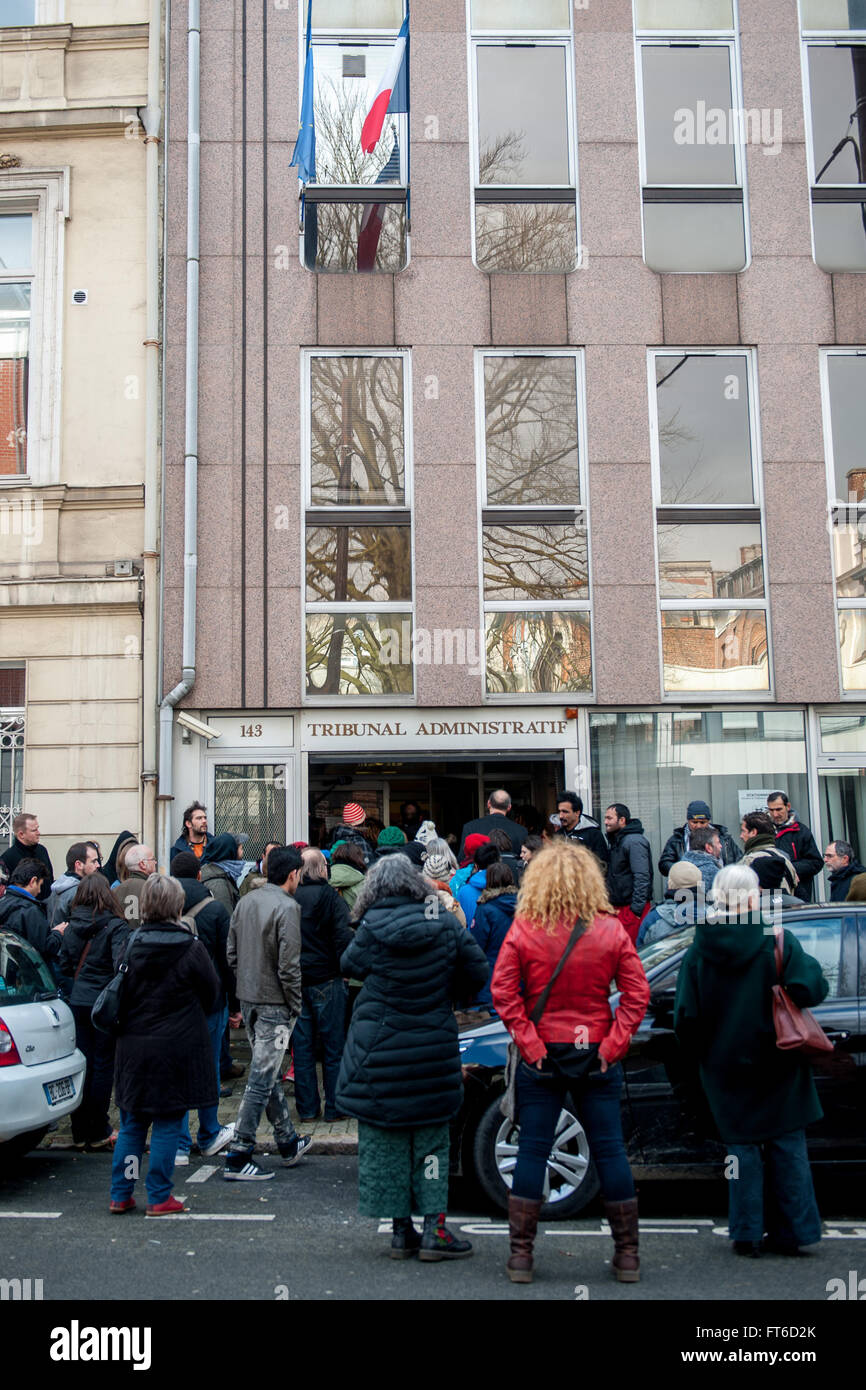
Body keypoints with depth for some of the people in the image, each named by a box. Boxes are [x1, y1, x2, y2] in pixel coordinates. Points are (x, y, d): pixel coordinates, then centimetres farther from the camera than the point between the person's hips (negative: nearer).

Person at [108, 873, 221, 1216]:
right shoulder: (191, 948, -12)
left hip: (133, 1046, 4)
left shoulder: (130, 944, -3)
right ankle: (159, 1198, 10)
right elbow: (211, 995, 0)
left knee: (131, 1123, 14)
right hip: (177, 1048, -4)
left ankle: (120, 1194, 19)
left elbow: (120, 992, 6)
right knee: (167, 1123, 5)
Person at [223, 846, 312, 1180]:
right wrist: (296, 1005, -8)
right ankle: (238, 1158, 1)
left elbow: (232, 953, 11)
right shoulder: (287, 907, -17)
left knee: (270, 1074, 19)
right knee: (261, 1081, -2)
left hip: (247, 1000, 9)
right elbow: (289, 966, -19)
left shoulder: (245, 902, 6)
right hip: (274, 1003, -8)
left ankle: (289, 1142, 33)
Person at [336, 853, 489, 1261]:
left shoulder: (373, 926, -11)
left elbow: (349, 965, 3)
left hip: (379, 1053, -1)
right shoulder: (445, 923, -5)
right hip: (432, 1052, 1)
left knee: (384, 1141, 10)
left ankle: (401, 1230, 15)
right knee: (431, 1140, 12)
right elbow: (477, 971, 1)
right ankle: (434, 1229, 10)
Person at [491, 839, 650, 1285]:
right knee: (609, 1149, 10)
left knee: (532, 1150, 7)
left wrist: (528, 1041, -9)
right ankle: (627, 1254, 19)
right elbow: (637, 994, -6)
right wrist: (614, 1043, -6)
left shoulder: (523, 930, -7)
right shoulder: (611, 930, -4)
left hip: (540, 1056, -1)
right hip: (596, 1055, 1)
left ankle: (521, 1254, 12)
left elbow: (502, 992, -11)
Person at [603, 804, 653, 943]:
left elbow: (642, 877, -20)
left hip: (632, 907, -10)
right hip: (619, 906, 10)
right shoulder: (617, 841, 17)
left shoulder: (634, 841, -14)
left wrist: (636, 909, -21)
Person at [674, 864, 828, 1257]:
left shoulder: (698, 951, -6)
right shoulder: (778, 941, -12)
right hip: (776, 1065, -1)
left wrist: (701, 1056, 10)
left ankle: (747, 1233, 14)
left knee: (742, 1147, 12)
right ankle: (790, 1232, 14)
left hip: (726, 1067, 1)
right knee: (787, 1145, 11)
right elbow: (811, 989, -18)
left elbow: (686, 1018, -5)